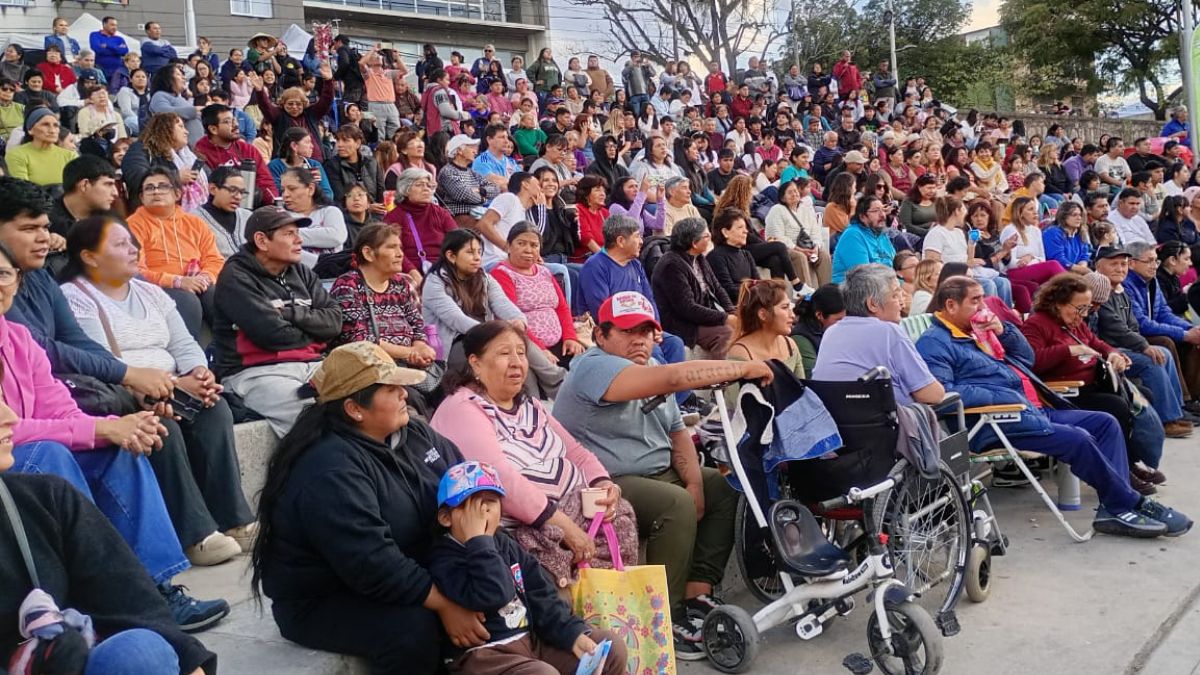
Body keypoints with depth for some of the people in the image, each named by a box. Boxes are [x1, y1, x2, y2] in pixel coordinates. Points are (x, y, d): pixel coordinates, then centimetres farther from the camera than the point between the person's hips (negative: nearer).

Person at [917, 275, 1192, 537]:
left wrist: (1003, 331, 7)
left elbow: (1027, 357, 26)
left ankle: (1114, 508, -8)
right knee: (1078, 438, -22)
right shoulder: (933, 343, -8)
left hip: (1030, 410, 11)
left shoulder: (976, 331, 21)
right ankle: (1132, 505, -3)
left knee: (1105, 422, 3)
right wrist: (1002, 397, -20)